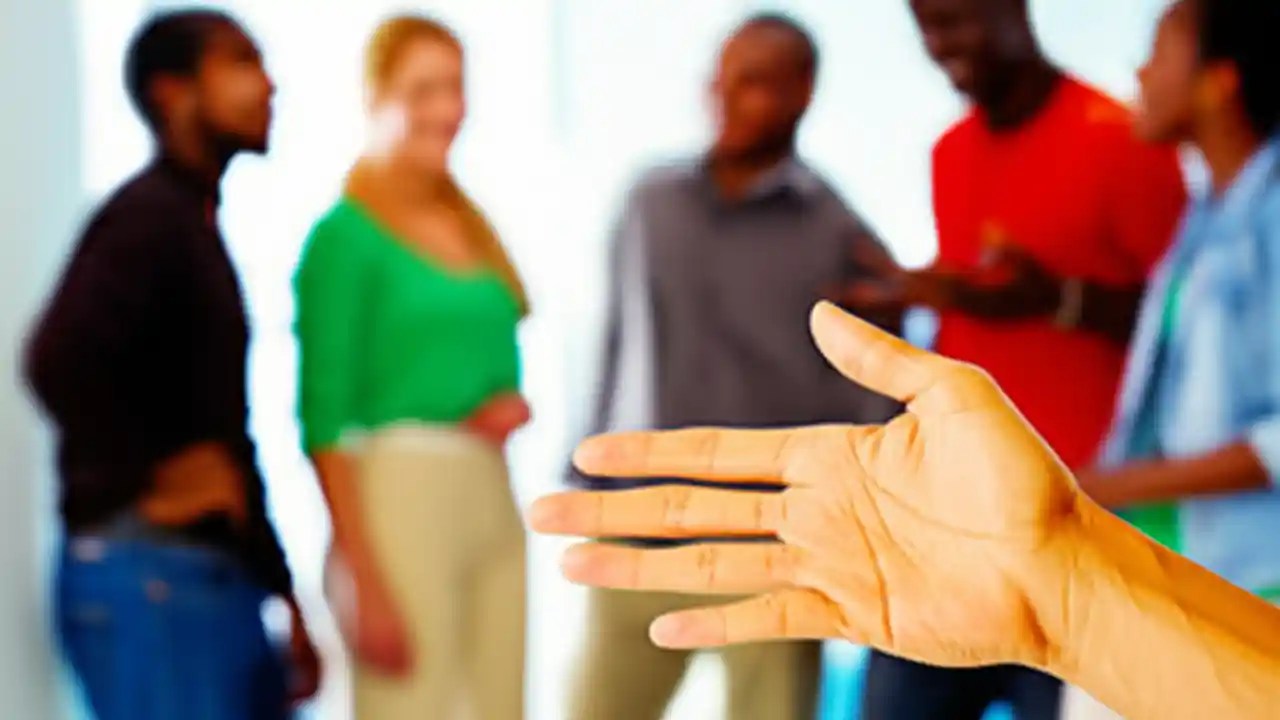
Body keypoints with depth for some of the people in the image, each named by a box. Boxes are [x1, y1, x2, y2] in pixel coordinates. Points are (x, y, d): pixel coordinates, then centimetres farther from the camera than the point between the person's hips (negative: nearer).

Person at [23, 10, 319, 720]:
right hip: (147, 573, -10)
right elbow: (59, 361, -29)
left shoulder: (196, 225, 18)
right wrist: (157, 472, -17)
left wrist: (284, 597, 19)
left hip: (218, 578, 10)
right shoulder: (148, 215, -11)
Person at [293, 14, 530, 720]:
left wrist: (514, 404, 0)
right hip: (399, 501, -7)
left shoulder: (472, 224, 13)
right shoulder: (345, 235, -7)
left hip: (494, 500, 7)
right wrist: (363, 580, -17)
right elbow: (325, 419, -11)